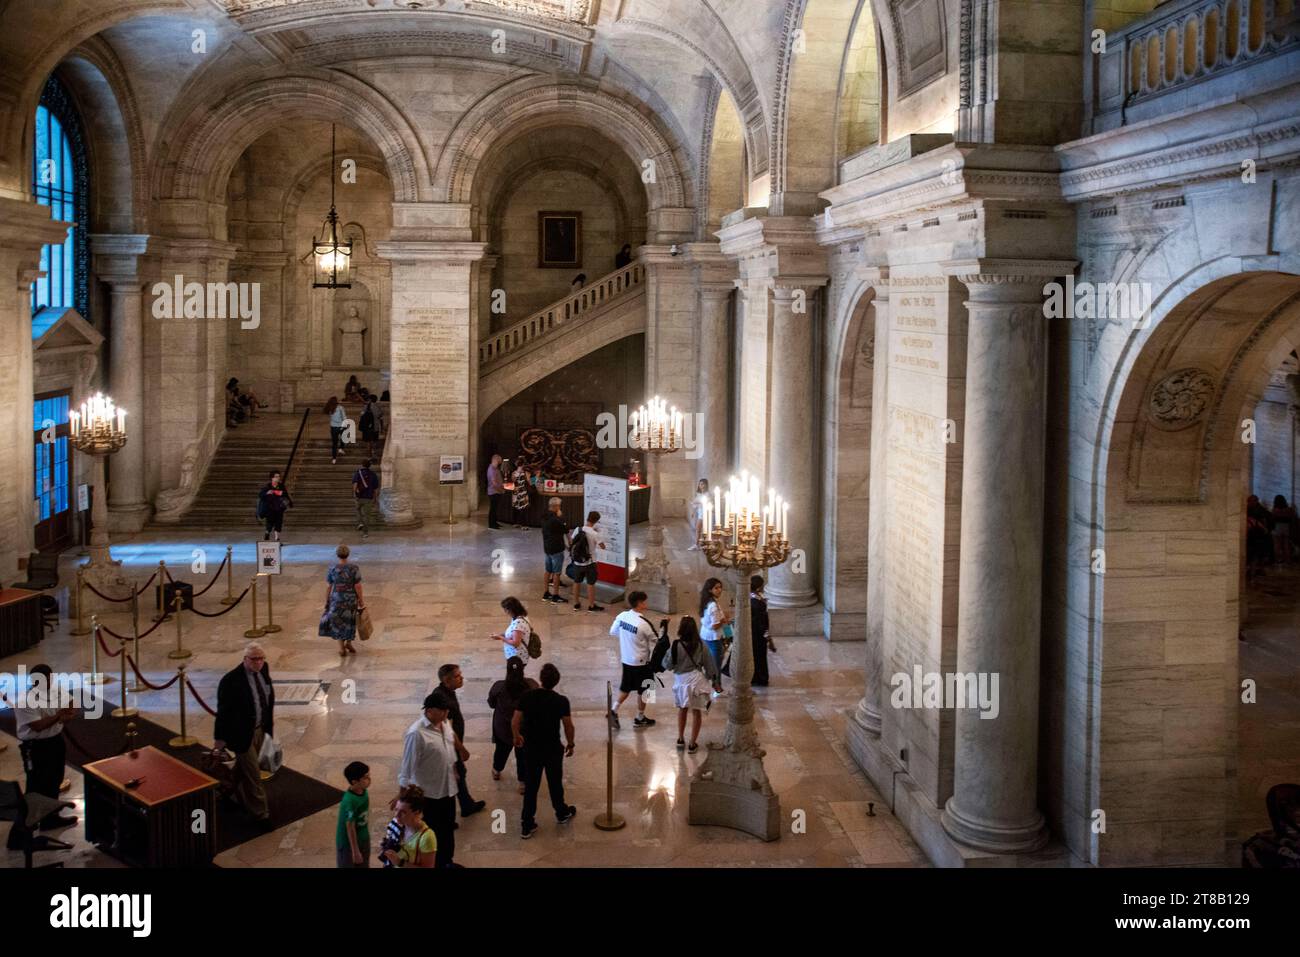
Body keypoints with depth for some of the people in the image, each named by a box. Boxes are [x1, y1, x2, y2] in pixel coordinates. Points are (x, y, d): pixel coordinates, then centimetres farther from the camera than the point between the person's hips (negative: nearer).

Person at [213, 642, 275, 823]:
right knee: (253, 773, 2)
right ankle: (260, 811, 14)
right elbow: (223, 710, -18)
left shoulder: (263, 670, -5)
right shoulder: (231, 680, -26)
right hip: (242, 732, -7)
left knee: (244, 767, 26)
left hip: (260, 728, 7)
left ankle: (239, 797, 45)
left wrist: (270, 722, 16)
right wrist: (219, 737, -11)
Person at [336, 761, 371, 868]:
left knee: (363, 865, 22)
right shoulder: (350, 800, -33)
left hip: (363, 839, 8)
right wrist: (355, 851, -19)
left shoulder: (363, 791, -8)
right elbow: (350, 827, -26)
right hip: (348, 842, -8)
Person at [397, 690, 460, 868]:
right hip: (428, 793, -7)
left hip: (448, 788, 7)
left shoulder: (446, 724, -3)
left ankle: (447, 861, 43)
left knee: (448, 828, 23)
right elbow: (407, 767, -23)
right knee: (431, 832, 9)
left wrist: (454, 772, 23)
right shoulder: (416, 733, -27)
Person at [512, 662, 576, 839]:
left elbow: (514, 722, -8)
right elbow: (569, 726, -11)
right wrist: (570, 744, 7)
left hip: (531, 749, 1)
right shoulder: (561, 701, -17)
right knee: (555, 783, 20)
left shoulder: (527, 697, -12)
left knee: (530, 786, 11)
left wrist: (517, 737, 13)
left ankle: (527, 825, 16)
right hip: (553, 749, -1)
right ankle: (562, 814, 41)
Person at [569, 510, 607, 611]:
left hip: (577, 562, 4)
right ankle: (591, 606, 17)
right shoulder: (595, 534, -19)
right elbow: (602, 546, -6)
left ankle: (576, 604, 27)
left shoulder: (577, 530, -7)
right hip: (589, 563, -4)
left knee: (577, 582, 16)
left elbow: (571, 543, 4)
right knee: (591, 584, 8)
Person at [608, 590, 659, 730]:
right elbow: (655, 641, -14)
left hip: (626, 659, 6)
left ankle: (614, 710, 8)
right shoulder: (644, 623, -25)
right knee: (643, 690, 12)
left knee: (626, 687, 21)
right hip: (642, 662, -6)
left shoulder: (622, 616, -7)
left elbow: (613, 632, 7)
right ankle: (640, 719, 24)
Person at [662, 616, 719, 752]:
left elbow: (667, 665, -7)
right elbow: (709, 663, 2)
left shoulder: (676, 645, -16)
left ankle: (681, 740, 28)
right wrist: (714, 681, 14)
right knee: (696, 712, 12)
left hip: (681, 681, -1)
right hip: (697, 680, 1)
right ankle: (692, 744, 16)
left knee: (682, 709, 22)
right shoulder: (700, 645, -7)